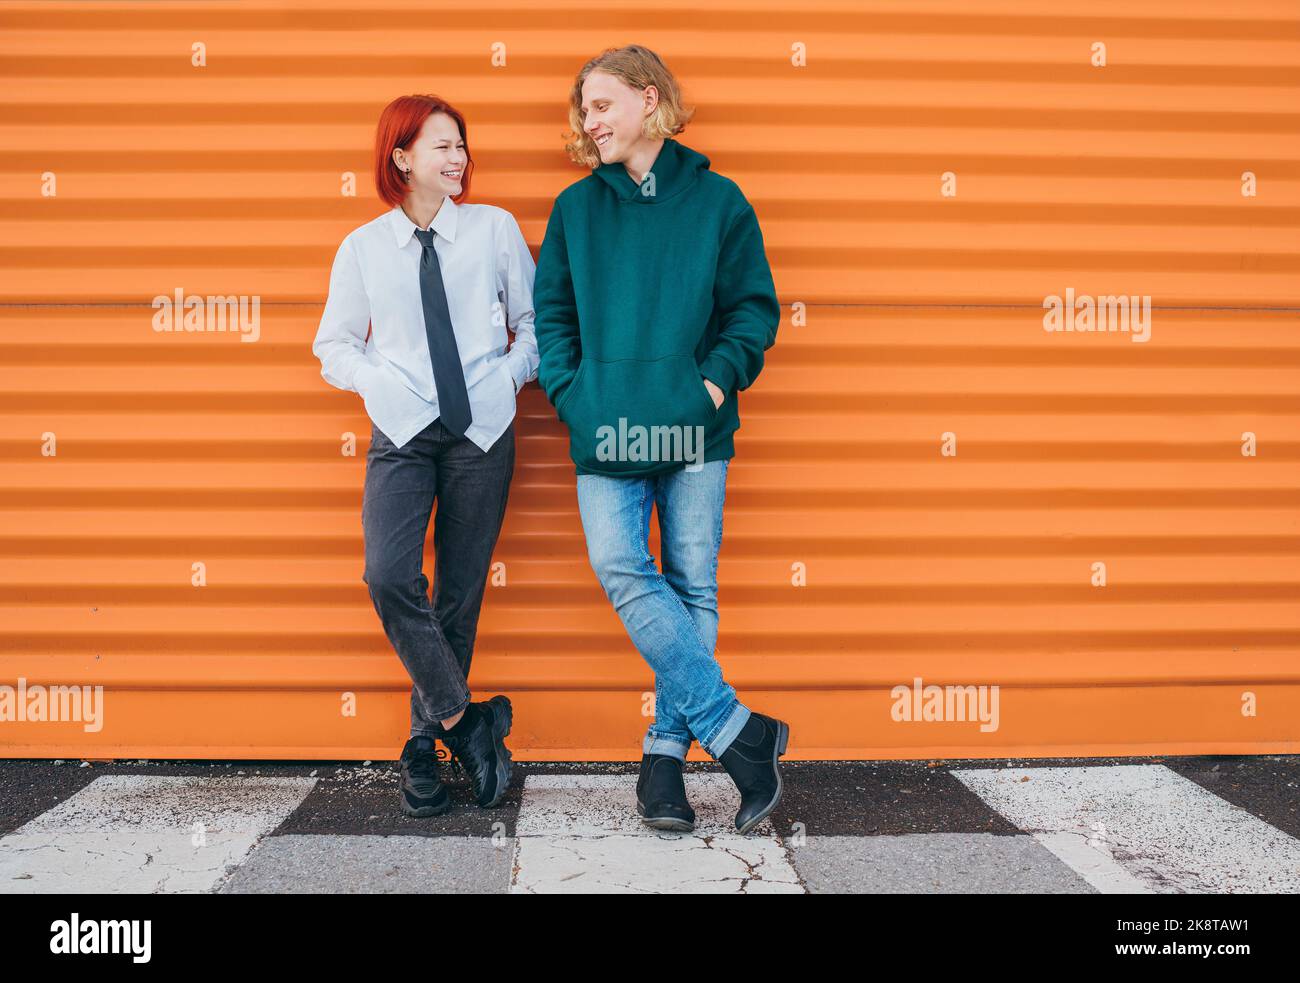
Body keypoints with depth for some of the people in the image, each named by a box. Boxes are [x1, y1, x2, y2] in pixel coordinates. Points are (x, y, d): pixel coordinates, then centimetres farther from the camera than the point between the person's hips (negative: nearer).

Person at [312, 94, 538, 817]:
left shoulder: (495, 229, 7)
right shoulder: (364, 247, 7)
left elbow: (537, 323, 13)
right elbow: (334, 346, 15)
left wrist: (510, 376, -4)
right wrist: (382, 383, -3)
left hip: (482, 431, 1)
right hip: (402, 434, 0)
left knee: (460, 594, 4)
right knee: (390, 578, -19)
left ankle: (426, 743, 18)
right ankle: (466, 720, -3)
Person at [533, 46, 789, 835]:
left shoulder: (717, 200, 7)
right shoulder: (575, 208, 12)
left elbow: (754, 308, 6)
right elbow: (551, 313, 11)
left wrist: (717, 381, -8)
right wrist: (571, 392, -3)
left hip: (694, 427, -1)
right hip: (606, 429, 1)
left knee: (691, 586, 1)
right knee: (621, 571, -14)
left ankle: (667, 748, 11)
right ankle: (737, 730, -9)